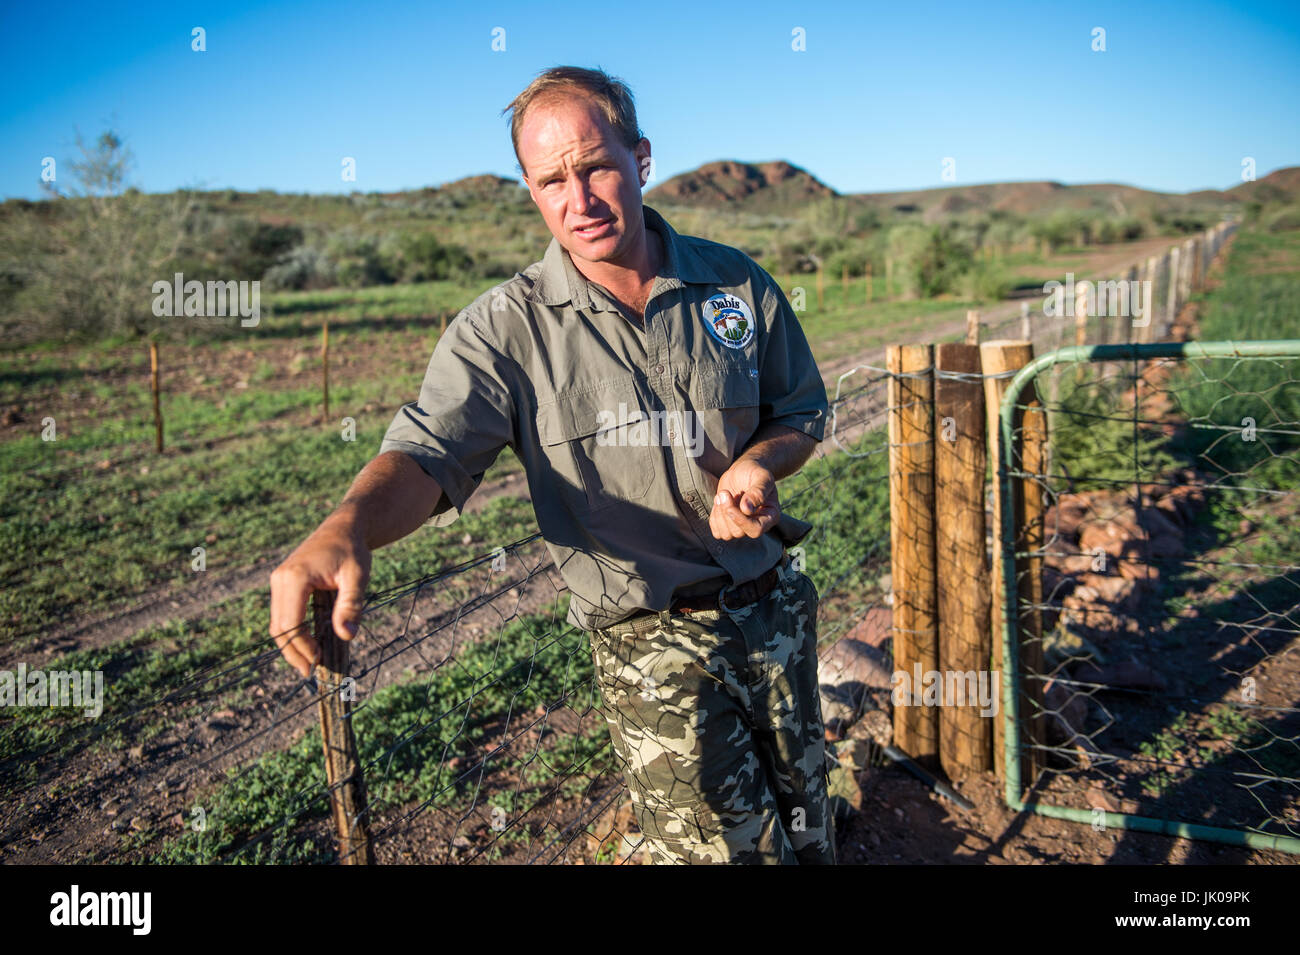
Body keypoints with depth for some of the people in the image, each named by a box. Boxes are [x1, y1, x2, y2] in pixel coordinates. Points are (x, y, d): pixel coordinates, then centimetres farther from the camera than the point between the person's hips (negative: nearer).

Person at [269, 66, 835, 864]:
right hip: (651, 646, -3)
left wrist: (758, 461, -15)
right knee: (732, 844, 1)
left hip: (775, 606, 4)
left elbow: (803, 410, 8)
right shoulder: (506, 328, -13)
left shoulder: (736, 282, -4)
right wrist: (347, 528, -49)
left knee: (806, 821, 22)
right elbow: (429, 450, -27)